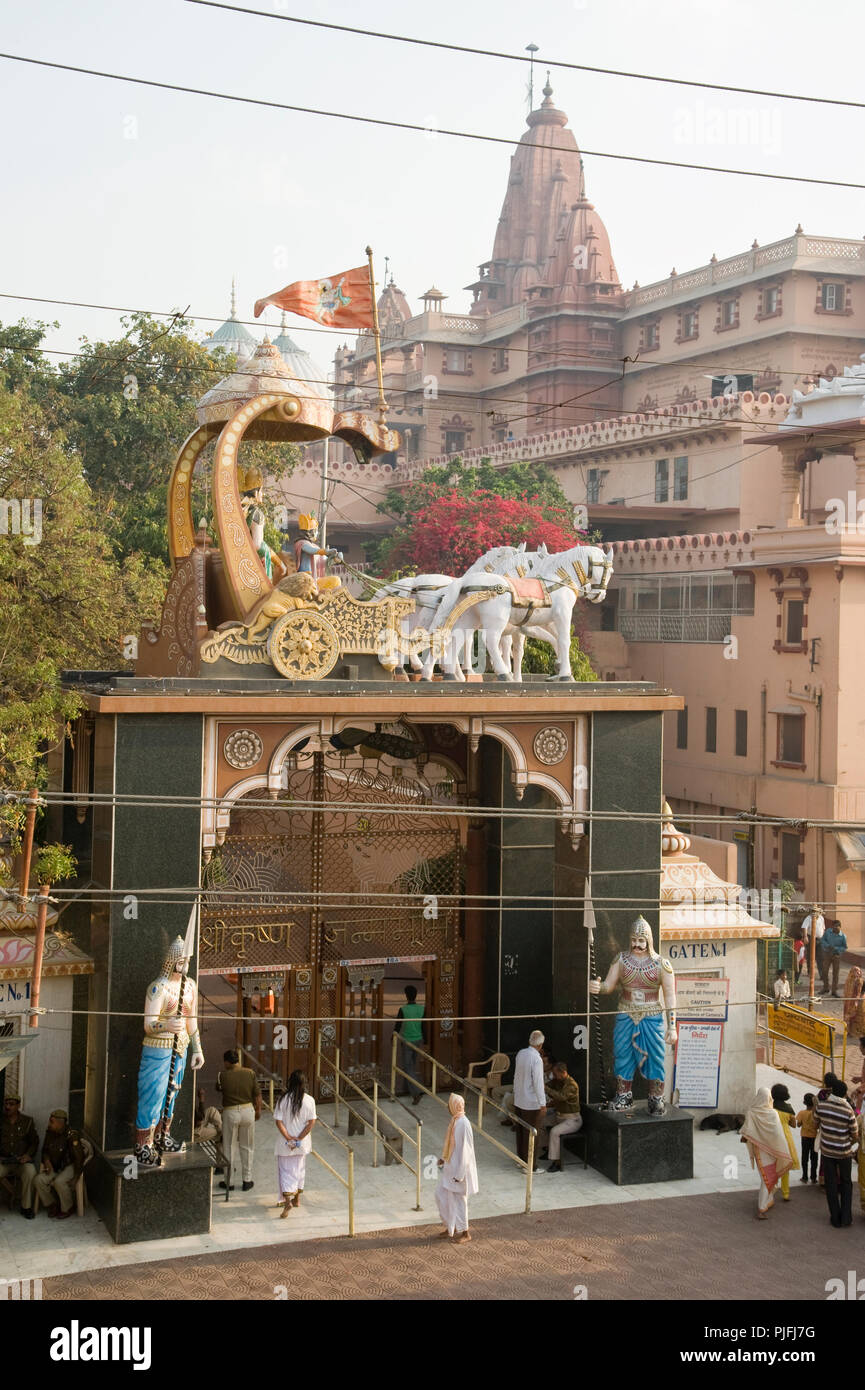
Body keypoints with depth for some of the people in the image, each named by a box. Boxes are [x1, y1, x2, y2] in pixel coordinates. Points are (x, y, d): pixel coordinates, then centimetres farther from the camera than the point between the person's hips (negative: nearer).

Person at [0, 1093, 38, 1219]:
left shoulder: (27, 1121, 8)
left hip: (22, 1161, 0)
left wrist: (28, 1154, -7)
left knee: (30, 1172, -33)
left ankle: (26, 1207, -18)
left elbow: (34, 1142, 11)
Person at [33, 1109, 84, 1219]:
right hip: (55, 1167, 6)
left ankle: (68, 1209, -9)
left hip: (70, 1166, -6)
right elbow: (45, 1150, 15)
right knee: (38, 1180, -19)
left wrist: (76, 1178, -21)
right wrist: (46, 1160, -7)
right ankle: (52, 1205, 3)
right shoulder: (49, 1133, -2)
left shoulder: (71, 1136, -21)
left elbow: (79, 1157, -19)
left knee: (59, 1182, -34)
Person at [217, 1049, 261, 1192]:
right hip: (248, 1110, 2)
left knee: (228, 1148, 11)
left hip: (230, 1113, -2)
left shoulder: (223, 1075, -13)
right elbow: (257, 1094, -2)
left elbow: (219, 1089, 7)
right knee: (247, 1147, 14)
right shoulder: (250, 1073, -7)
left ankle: (228, 1182, 17)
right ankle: (247, 1181, 19)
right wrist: (258, 1110, 12)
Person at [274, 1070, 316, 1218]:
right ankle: (297, 1198, 31)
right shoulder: (309, 1100, -8)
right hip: (302, 1144, 2)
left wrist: (288, 1138, -13)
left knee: (286, 1170, 3)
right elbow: (311, 1122, -9)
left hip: (285, 1144, -2)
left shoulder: (284, 1100, -11)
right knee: (299, 1169, 19)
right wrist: (299, 1138, -9)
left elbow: (279, 1121, -14)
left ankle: (287, 1200, -14)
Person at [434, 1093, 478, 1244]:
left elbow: (464, 1149, -23)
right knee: (441, 1194, 16)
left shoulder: (463, 1124, -25)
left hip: (459, 1168, -10)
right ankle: (451, 1227, 30)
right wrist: (443, 1158, 10)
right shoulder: (455, 1121, 4)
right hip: (450, 1165, 10)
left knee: (458, 1199, 3)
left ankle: (464, 1232, 18)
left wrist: (459, 1174, -21)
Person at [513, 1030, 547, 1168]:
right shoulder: (536, 1059, -22)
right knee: (531, 1135, 1)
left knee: (520, 1132, 19)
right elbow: (538, 1083, -22)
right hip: (531, 1104, -8)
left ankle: (521, 1160, 31)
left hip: (518, 1101, 8)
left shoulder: (520, 1054, 2)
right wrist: (543, 1104, -17)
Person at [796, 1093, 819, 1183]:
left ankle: (805, 1177, 12)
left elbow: (798, 1125, -9)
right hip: (814, 1137, 0)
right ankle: (813, 1177, 13)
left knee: (805, 1157, 9)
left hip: (805, 1137, 0)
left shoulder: (802, 1113, -14)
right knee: (814, 1158, 10)